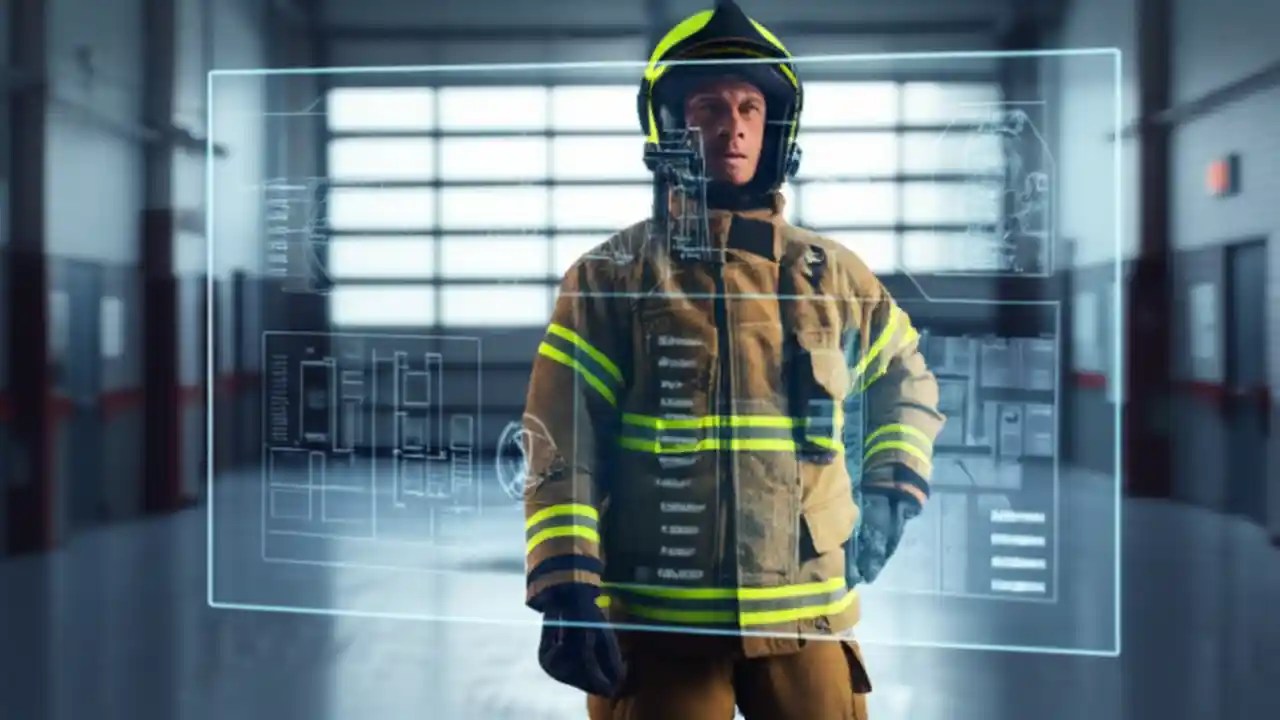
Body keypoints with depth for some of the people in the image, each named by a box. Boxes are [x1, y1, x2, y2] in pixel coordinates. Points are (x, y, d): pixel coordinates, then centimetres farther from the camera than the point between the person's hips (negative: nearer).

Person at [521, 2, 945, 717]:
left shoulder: (834, 276, 9)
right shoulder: (611, 277, 0)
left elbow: (909, 386, 24)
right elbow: (562, 449, -5)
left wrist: (889, 501, 10)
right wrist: (566, 590, -13)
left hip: (807, 612, 2)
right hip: (654, 617, -2)